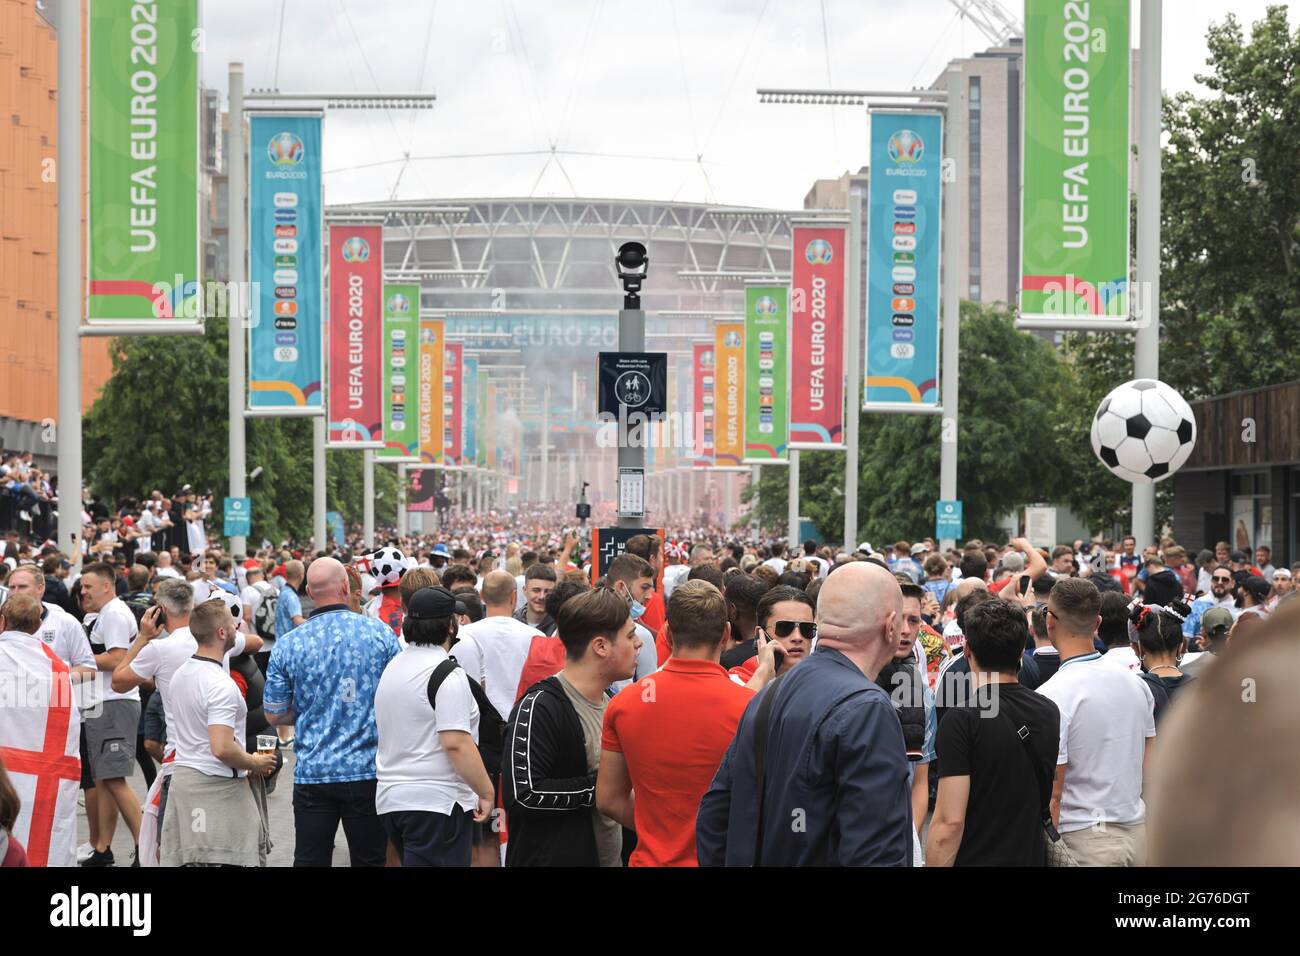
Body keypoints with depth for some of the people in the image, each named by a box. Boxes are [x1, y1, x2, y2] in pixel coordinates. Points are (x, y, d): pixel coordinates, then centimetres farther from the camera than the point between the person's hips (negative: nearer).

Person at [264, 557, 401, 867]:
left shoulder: (287, 644, -3)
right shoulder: (380, 633, -5)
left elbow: (274, 715, 4)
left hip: (313, 773, 0)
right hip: (368, 771, 0)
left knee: (310, 860, 6)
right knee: (370, 860, 9)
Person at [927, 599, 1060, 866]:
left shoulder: (962, 721, -18)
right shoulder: (1050, 712, 2)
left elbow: (949, 823, -20)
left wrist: (932, 865, -14)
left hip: (975, 859, -6)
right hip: (1031, 856, 6)